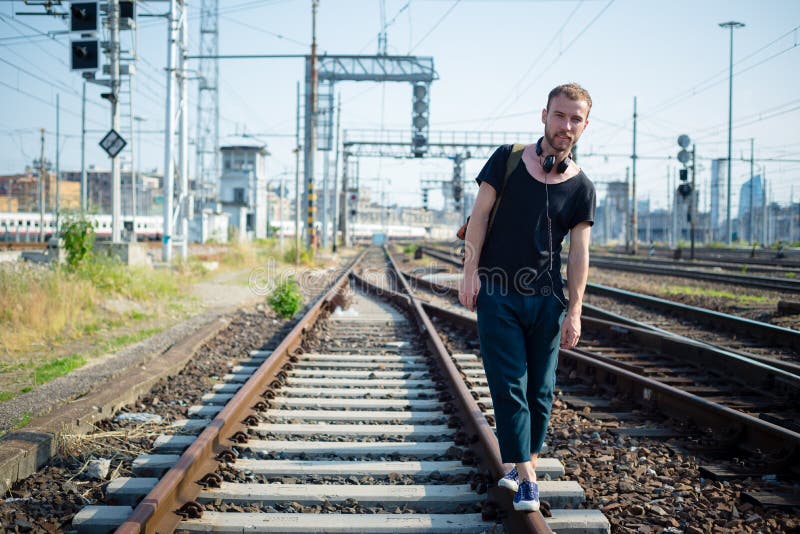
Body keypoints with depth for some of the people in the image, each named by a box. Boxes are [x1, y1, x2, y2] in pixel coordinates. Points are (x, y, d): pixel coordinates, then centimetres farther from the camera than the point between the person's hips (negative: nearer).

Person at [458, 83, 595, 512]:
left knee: (540, 389, 6)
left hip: (546, 298, 2)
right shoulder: (508, 159, 1)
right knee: (509, 386, -4)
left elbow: (579, 252, 3)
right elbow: (480, 215, 1)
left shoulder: (581, 187, 4)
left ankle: (524, 462, 22)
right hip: (497, 293, -2)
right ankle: (525, 476, 0)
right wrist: (470, 271, -7)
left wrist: (574, 311, -2)